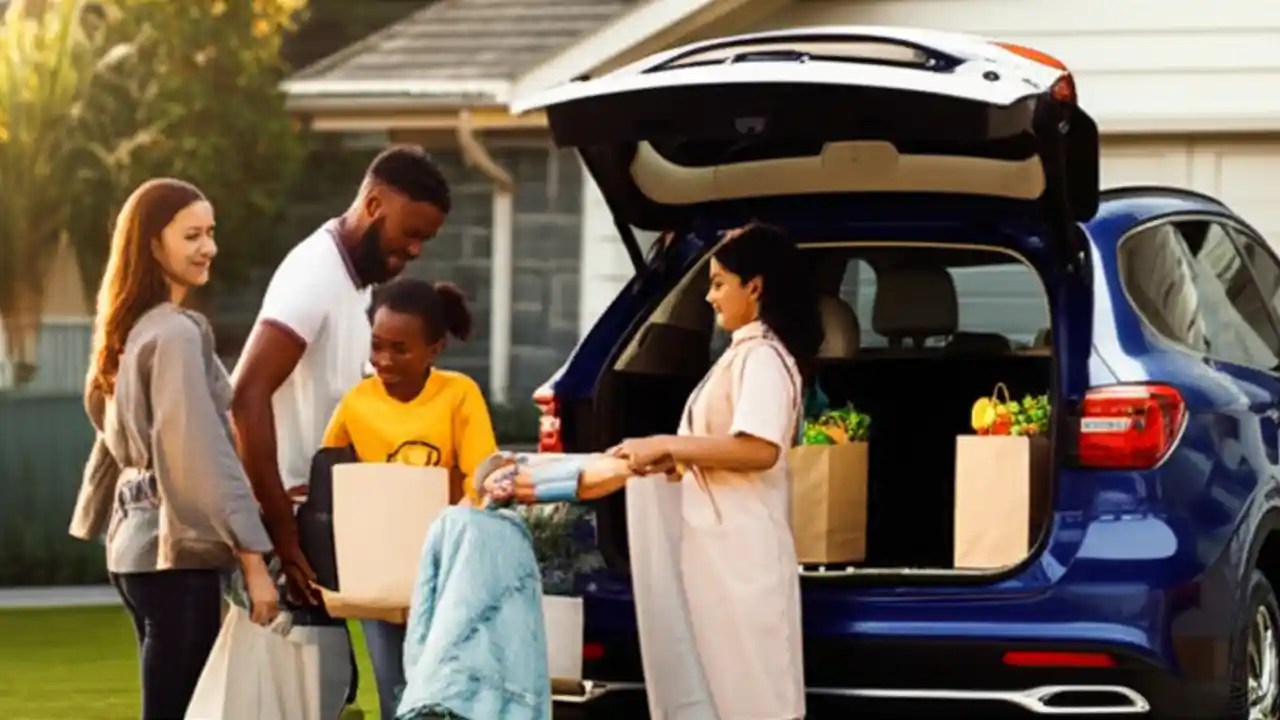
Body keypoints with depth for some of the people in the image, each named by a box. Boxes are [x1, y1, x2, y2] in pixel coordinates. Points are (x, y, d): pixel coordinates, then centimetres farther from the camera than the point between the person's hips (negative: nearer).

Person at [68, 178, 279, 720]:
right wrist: (252, 557, -21)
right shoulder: (176, 334, -14)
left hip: (142, 544, 10)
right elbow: (202, 454, -20)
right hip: (176, 550, -10)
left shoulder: (135, 330, 15)